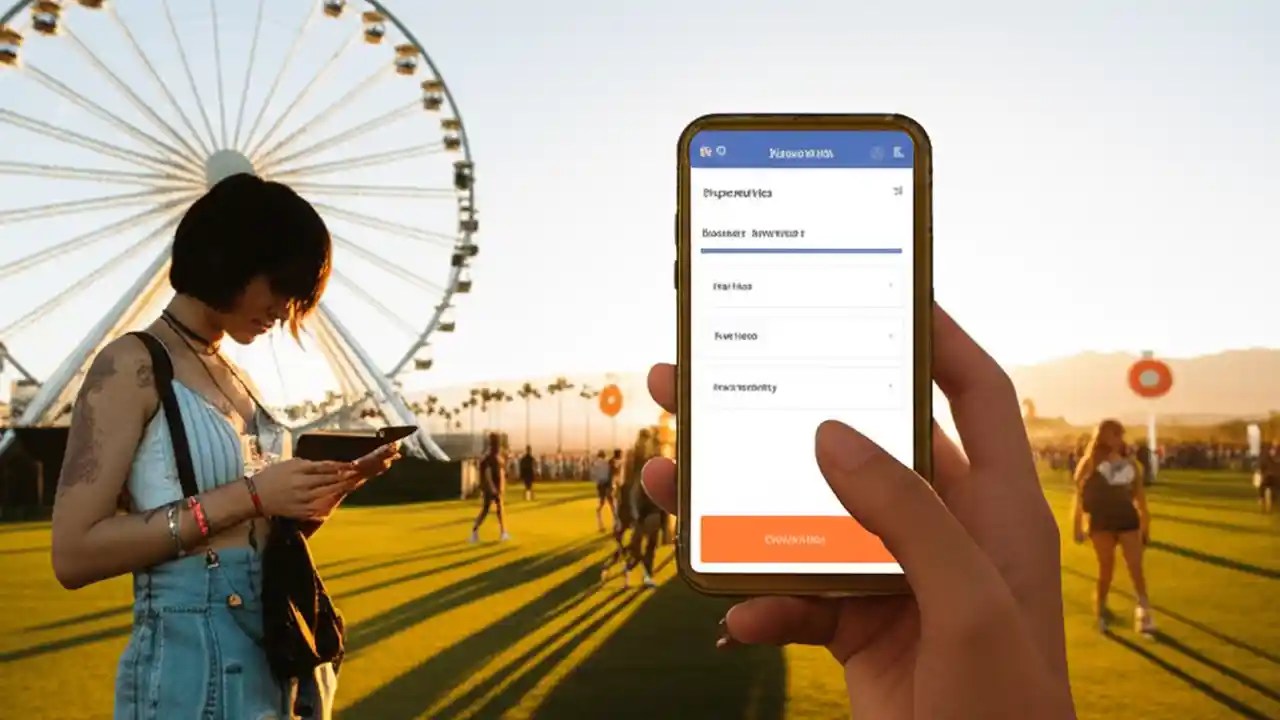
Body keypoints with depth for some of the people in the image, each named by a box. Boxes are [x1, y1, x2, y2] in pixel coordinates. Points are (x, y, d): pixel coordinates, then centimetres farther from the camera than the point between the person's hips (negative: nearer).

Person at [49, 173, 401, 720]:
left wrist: (334, 487, 0)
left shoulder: (236, 378, 13)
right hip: (195, 659, -7)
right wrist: (247, 495, -20)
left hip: (280, 649, 8)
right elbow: (74, 555, -17)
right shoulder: (133, 365, -9)